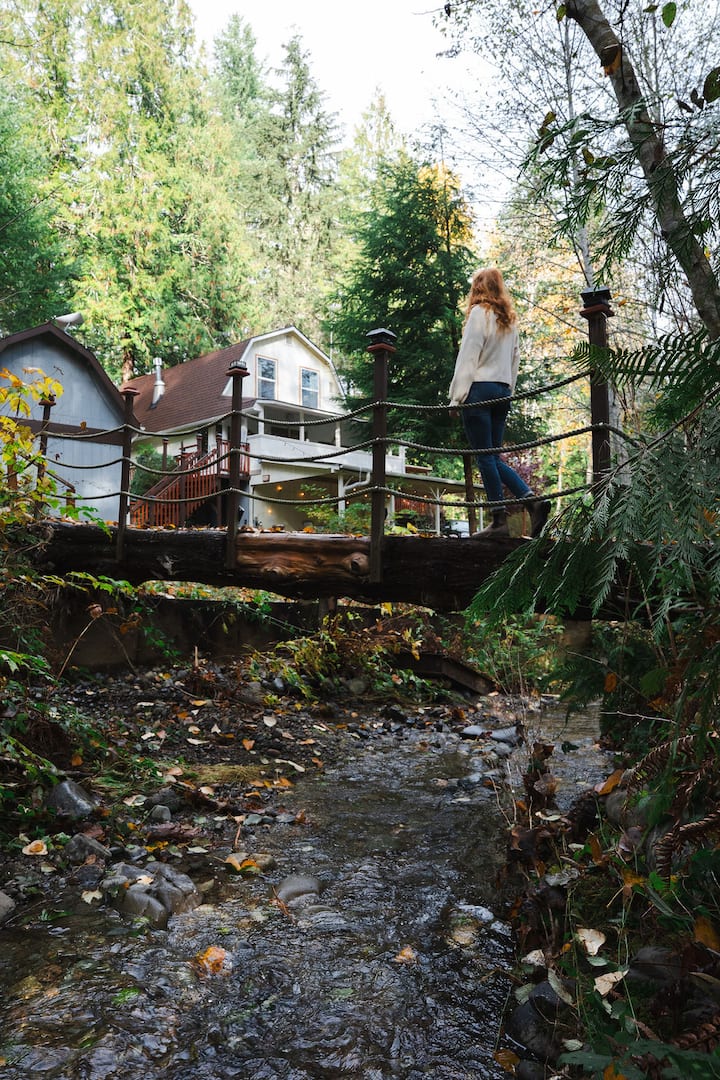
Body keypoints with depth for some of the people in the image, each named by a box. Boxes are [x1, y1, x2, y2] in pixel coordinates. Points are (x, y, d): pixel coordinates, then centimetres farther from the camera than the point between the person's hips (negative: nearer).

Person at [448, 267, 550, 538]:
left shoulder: (480, 312, -3)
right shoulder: (510, 319, 20)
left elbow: (468, 355, -9)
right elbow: (515, 359, 20)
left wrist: (457, 395, -9)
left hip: (480, 390, -7)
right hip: (502, 392, 7)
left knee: (485, 457, -6)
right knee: (494, 457, 10)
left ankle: (499, 521, -8)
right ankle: (533, 500, -5)